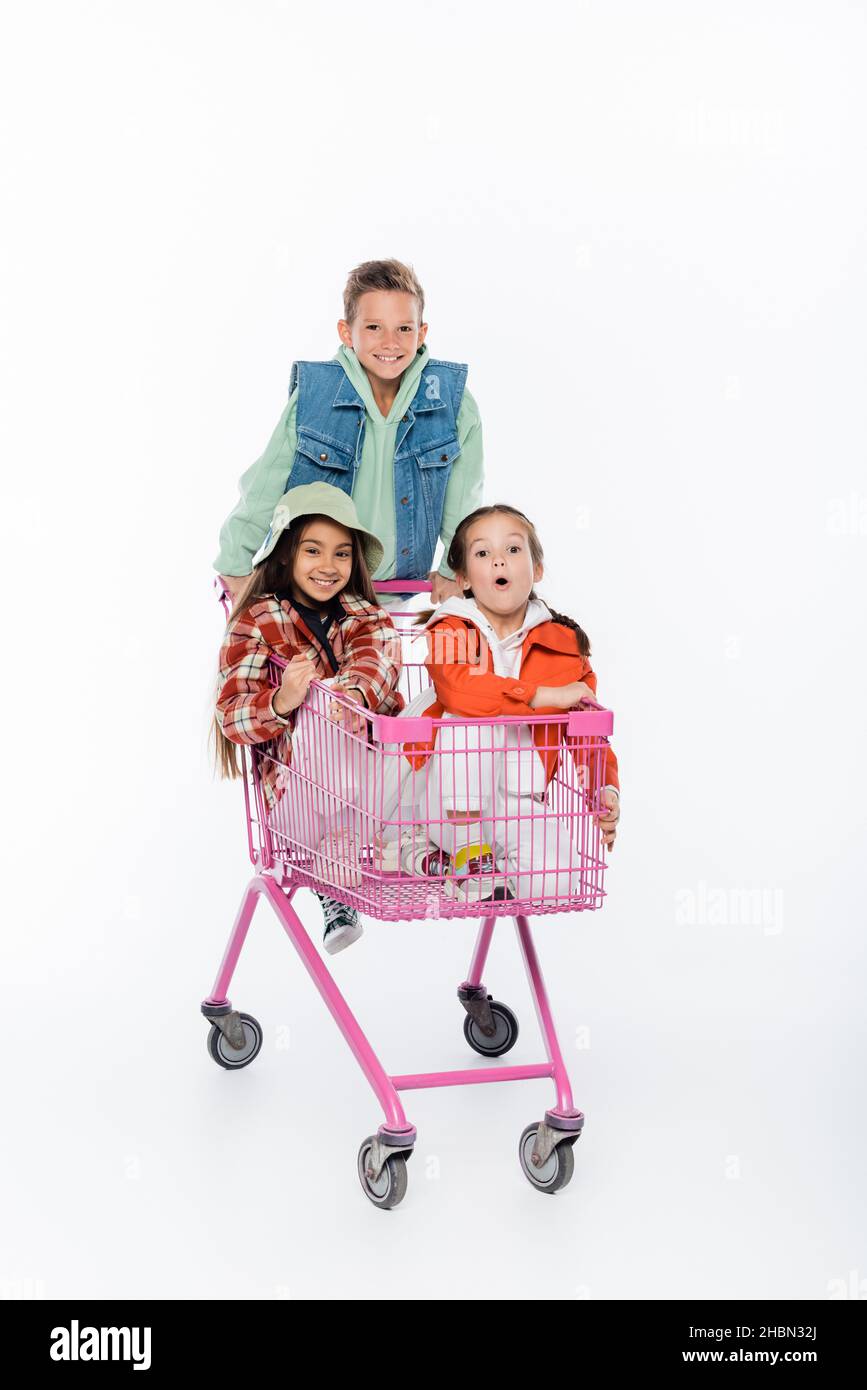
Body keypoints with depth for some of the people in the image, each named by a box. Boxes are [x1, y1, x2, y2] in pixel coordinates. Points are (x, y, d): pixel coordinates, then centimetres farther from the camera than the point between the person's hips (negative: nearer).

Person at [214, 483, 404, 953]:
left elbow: (378, 660, -13)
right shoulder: (257, 623, 2)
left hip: (373, 775, 5)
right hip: (298, 798, -4)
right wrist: (280, 703, -30)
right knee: (319, 714, -30)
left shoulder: (368, 618, 12)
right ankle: (344, 847, -19)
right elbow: (230, 714, -7)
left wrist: (356, 691, -38)